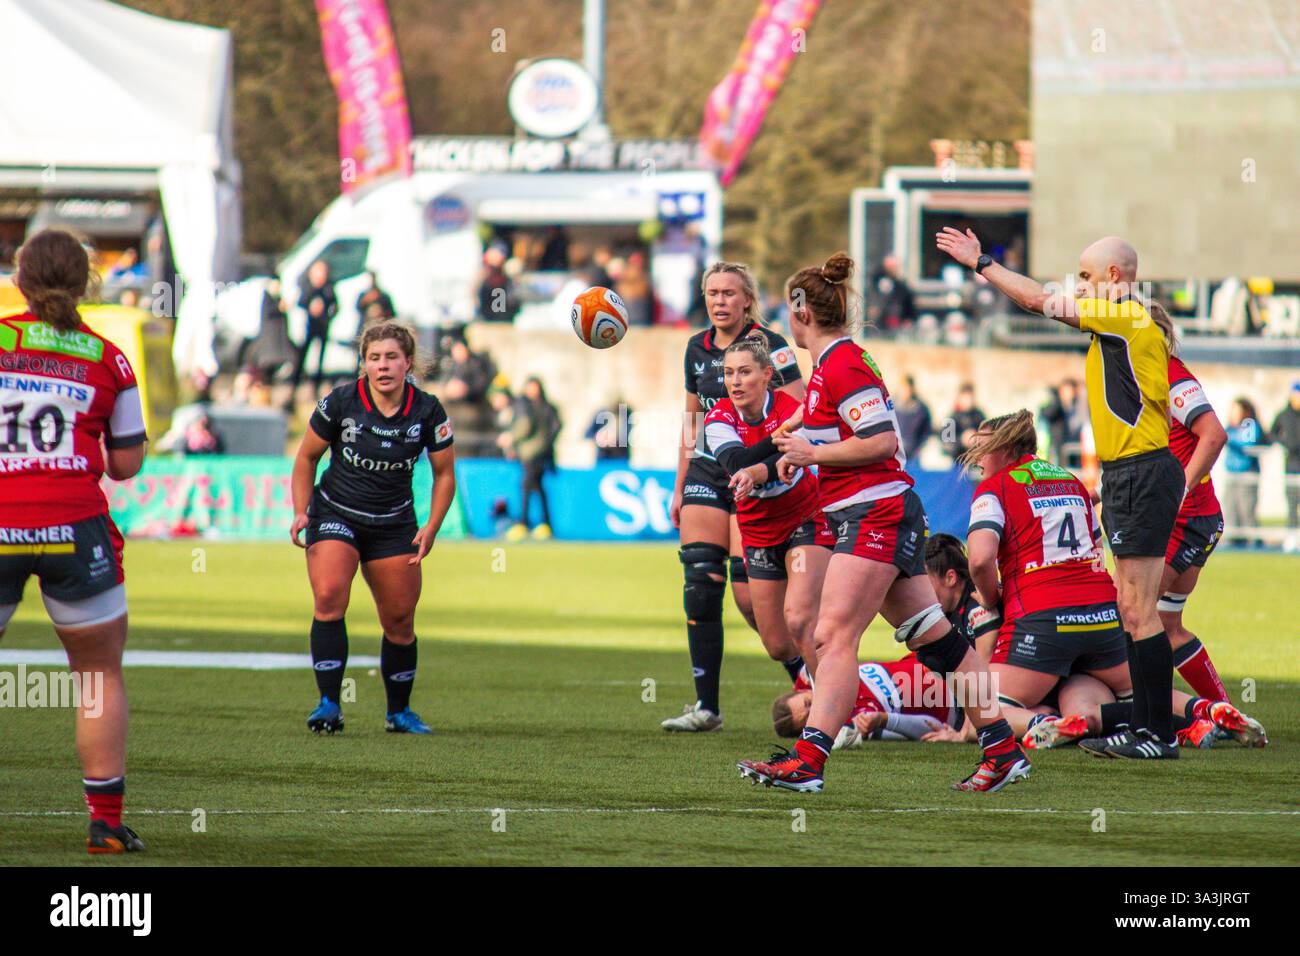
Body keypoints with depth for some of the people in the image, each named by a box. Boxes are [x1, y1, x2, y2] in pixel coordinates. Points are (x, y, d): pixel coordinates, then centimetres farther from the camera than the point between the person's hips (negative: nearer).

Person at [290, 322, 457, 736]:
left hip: (394, 525, 2)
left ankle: (399, 712, 23)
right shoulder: (341, 402, -12)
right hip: (335, 514, -2)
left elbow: (444, 473, 4)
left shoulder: (427, 411, -8)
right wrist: (300, 512, -7)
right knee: (329, 598, -23)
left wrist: (432, 526, -7)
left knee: (400, 621, 3)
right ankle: (329, 704, -23)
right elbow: (306, 457, 1)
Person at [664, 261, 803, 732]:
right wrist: (680, 486, 19)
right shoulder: (697, 348, 10)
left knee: (748, 591, -11)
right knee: (699, 584, -3)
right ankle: (706, 707, 1)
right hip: (706, 476, 6)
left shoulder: (769, 346, -9)